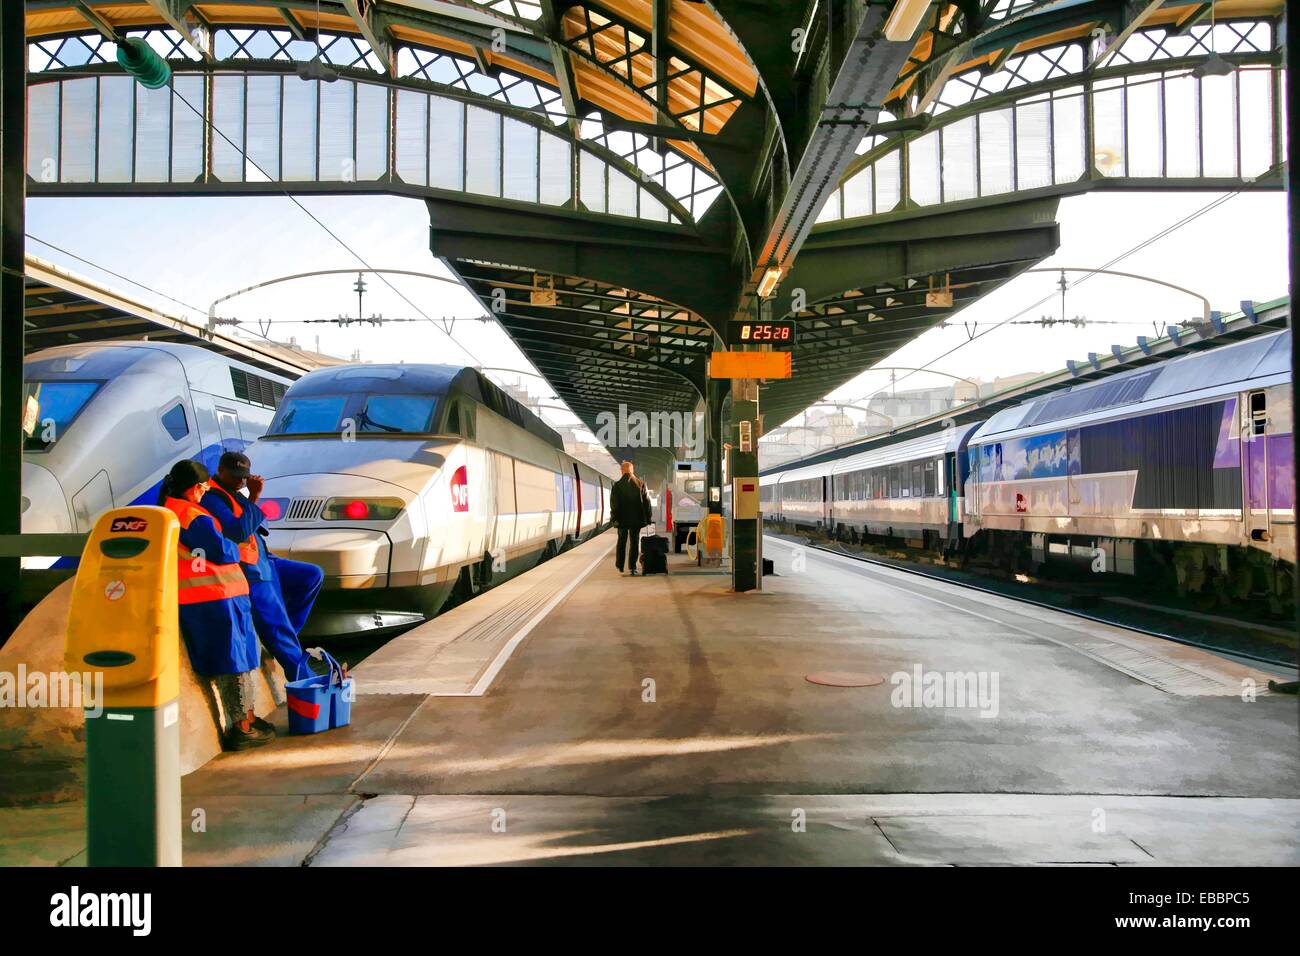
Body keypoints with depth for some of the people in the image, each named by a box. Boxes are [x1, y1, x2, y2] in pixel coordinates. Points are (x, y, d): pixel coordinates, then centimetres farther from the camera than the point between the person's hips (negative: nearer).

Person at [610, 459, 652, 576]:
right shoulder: (641, 484, -3)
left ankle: (620, 566, 21)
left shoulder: (617, 485, -7)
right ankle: (632, 567, 0)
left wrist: (614, 518, -2)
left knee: (621, 541, 16)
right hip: (636, 519, 0)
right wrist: (647, 517, 5)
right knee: (634, 542, 6)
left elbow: (614, 504, -8)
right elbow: (647, 502, 0)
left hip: (622, 519, 0)